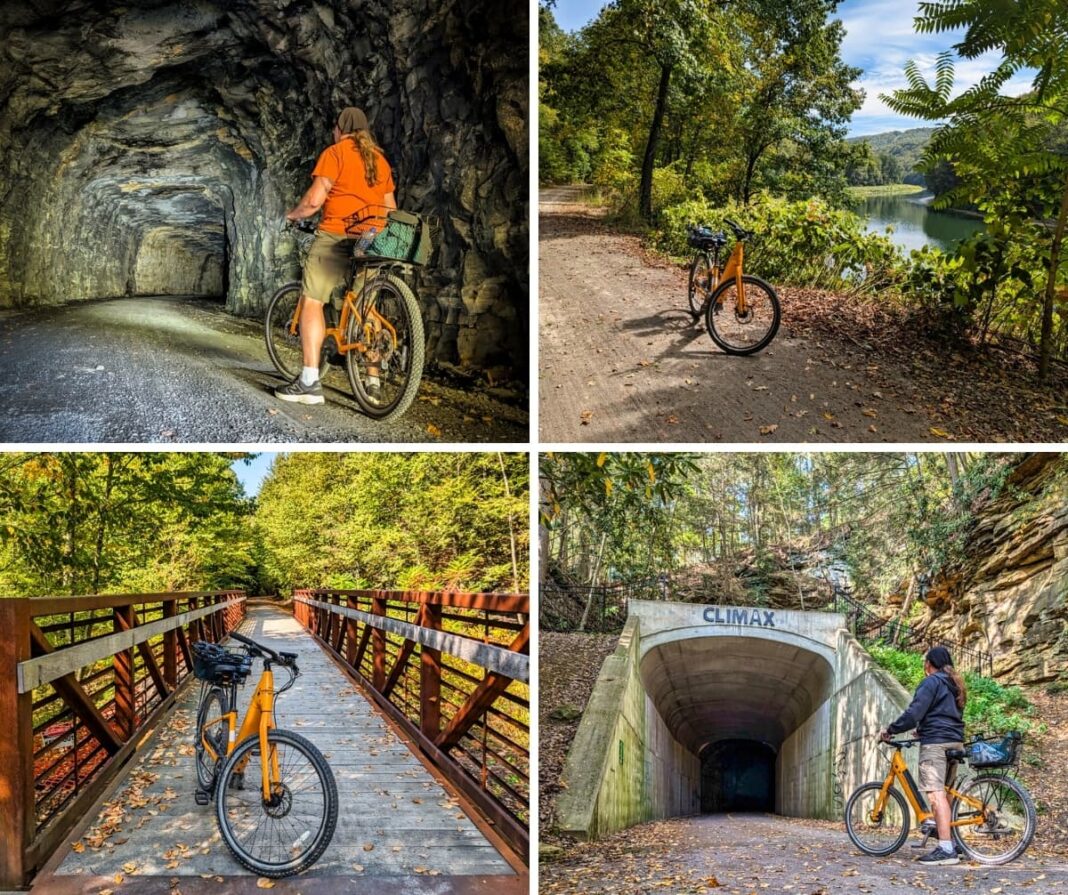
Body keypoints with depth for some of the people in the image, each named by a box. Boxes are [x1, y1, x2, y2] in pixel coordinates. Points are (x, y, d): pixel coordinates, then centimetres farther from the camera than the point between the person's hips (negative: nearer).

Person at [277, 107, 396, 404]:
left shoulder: (334, 153, -2)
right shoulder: (380, 159, 18)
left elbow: (314, 199, -10)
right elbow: (391, 207, 19)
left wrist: (292, 214, 8)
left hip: (337, 235, -6)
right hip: (372, 240, 6)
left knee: (312, 301, -4)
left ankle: (309, 382, -14)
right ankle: (373, 380, 11)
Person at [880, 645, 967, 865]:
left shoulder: (931, 682, -5)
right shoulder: (955, 685, 22)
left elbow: (914, 713, -14)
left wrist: (891, 730, -6)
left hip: (936, 743, -9)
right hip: (955, 743, 9)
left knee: (936, 793, -14)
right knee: (945, 793, 12)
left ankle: (946, 849, -22)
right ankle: (949, 842, 13)